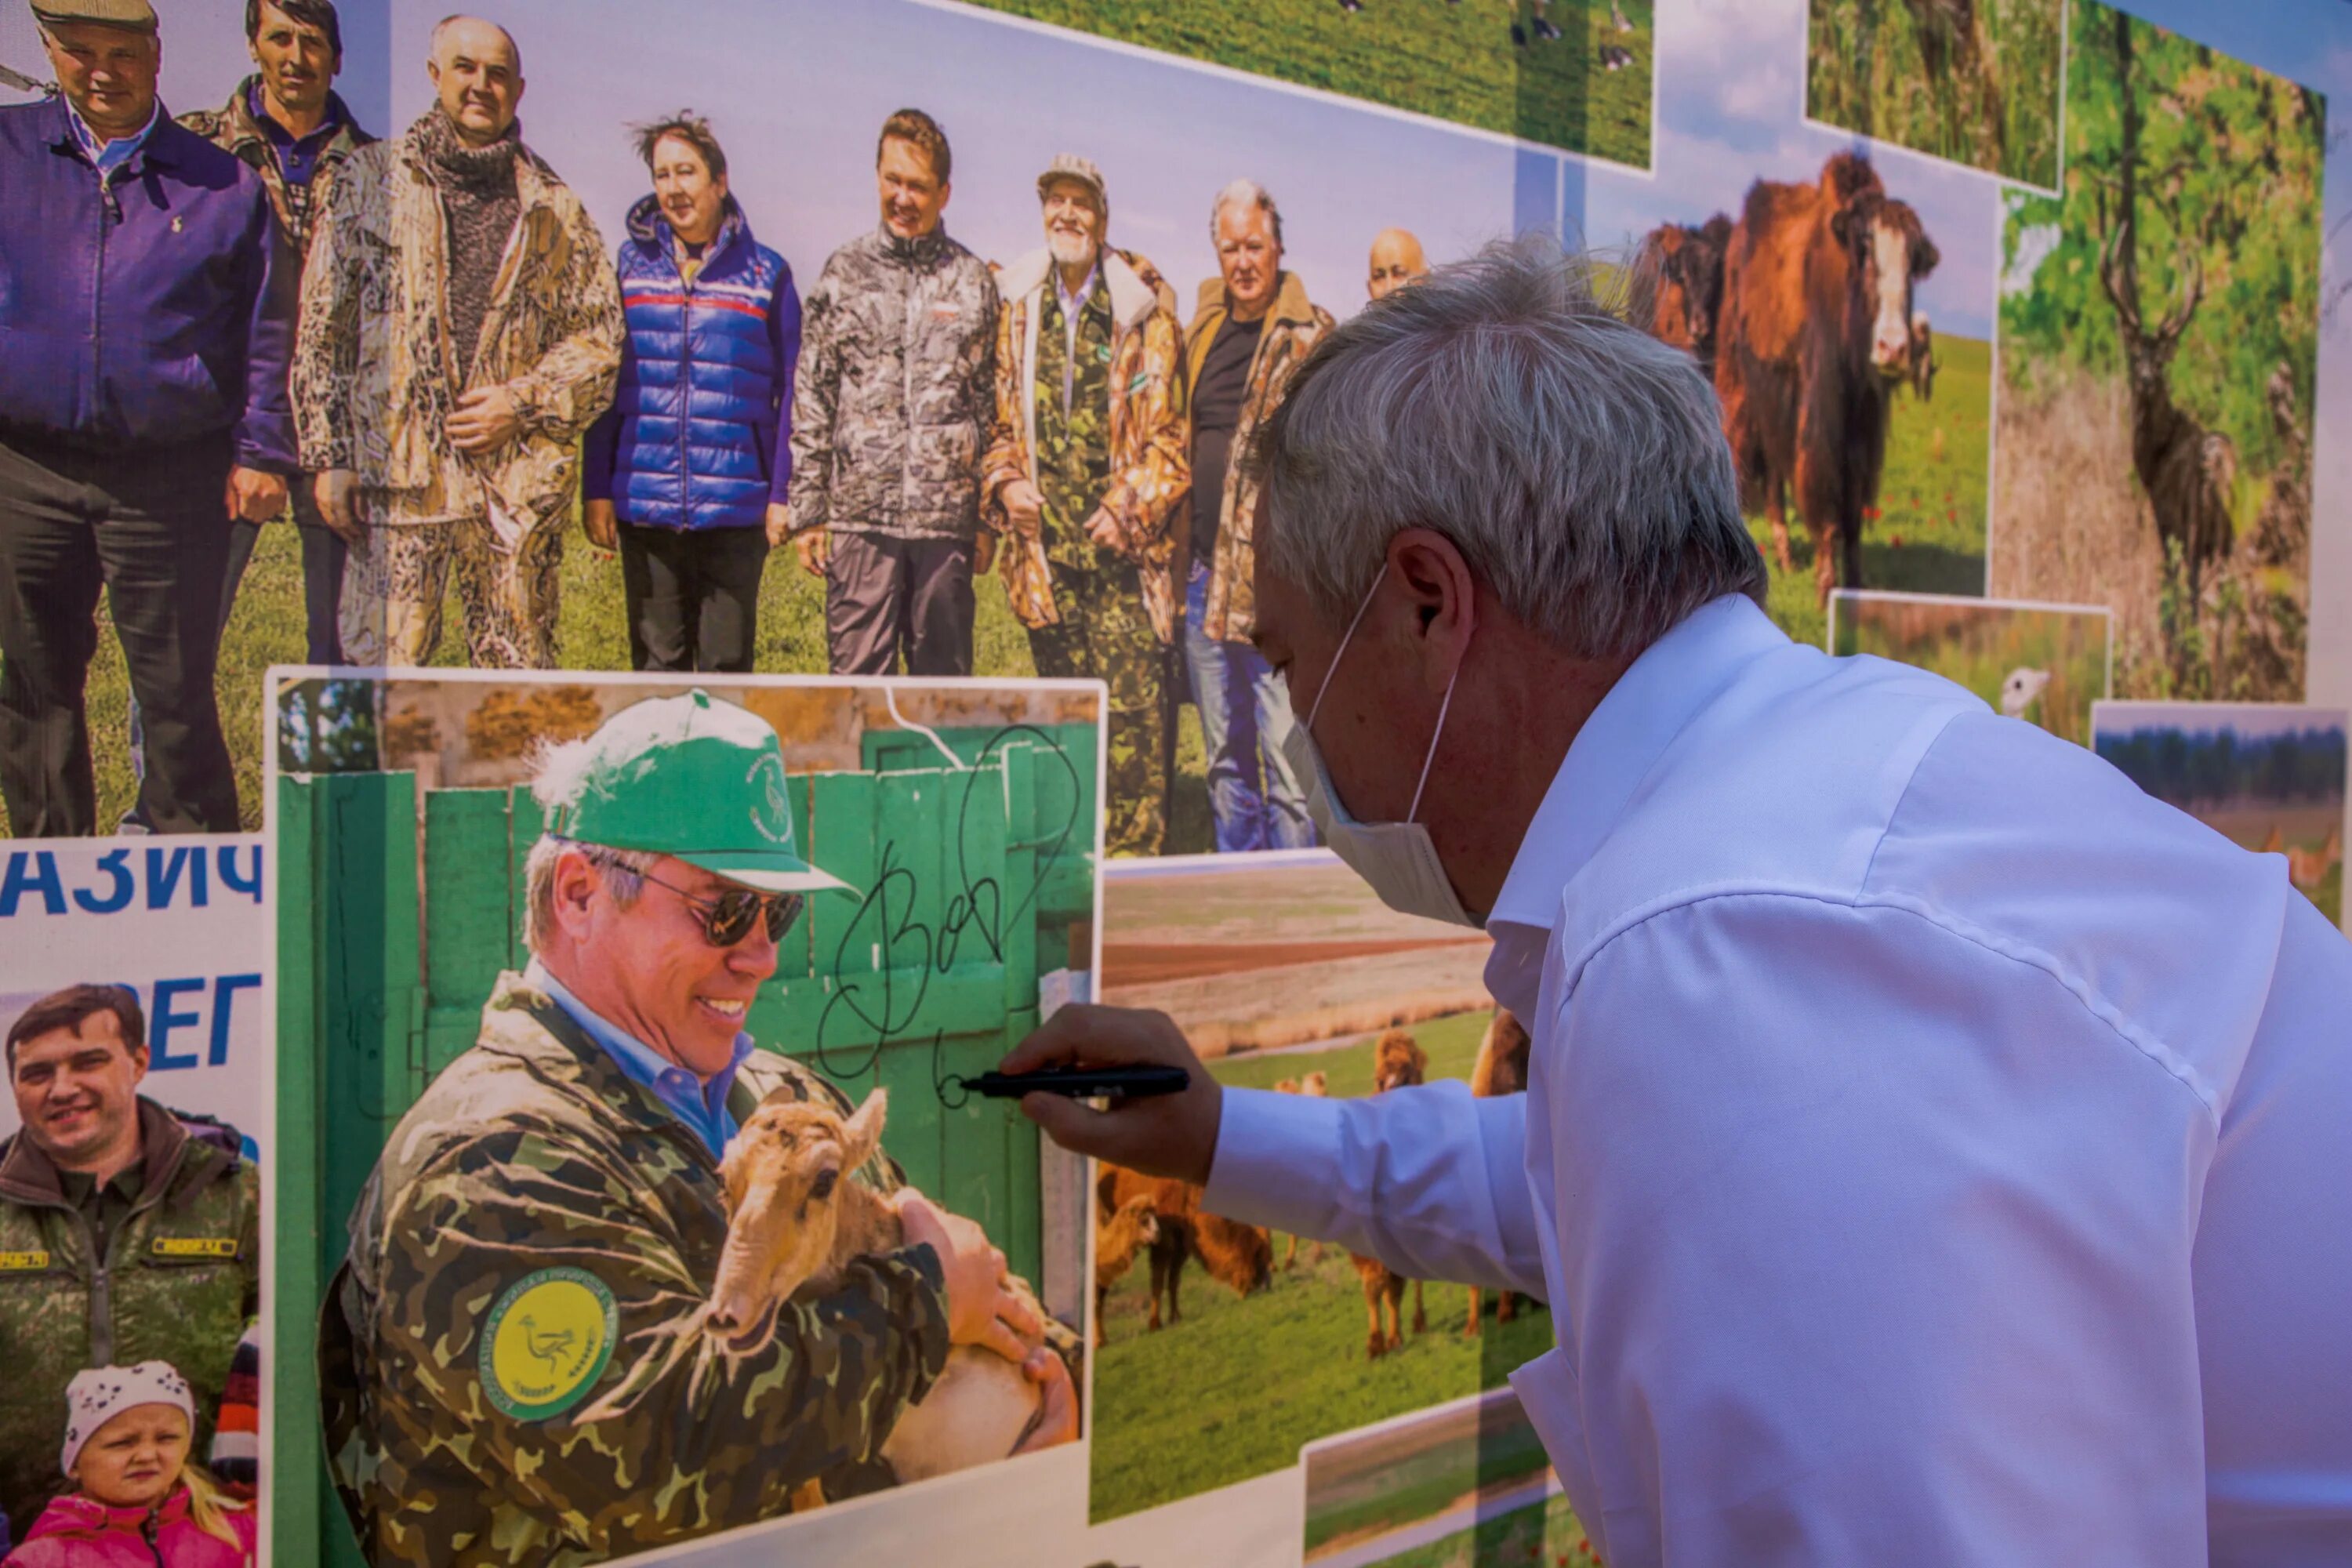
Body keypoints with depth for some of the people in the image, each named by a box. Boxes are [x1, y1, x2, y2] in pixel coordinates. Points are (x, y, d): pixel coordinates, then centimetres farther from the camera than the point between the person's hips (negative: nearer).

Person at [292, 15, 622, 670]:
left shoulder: (552, 205, 11)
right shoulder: (372, 178, 8)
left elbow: (599, 335, 11)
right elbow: (321, 328, 6)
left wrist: (522, 403, -5)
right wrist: (328, 455, 0)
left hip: (518, 481, 1)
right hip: (395, 475, -1)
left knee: (522, 682, 6)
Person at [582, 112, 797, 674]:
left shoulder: (766, 274, 4)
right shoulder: (629, 265, 8)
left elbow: (789, 391, 6)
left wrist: (784, 494, -1)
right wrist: (596, 489, 4)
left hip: (735, 510, -1)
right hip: (644, 504, 2)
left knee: (727, 663, 3)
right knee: (656, 659, 7)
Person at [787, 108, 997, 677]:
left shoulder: (973, 281, 9)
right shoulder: (844, 273, 7)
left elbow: (993, 405, 10)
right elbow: (810, 400, 6)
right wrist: (806, 511, 0)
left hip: (948, 515, 1)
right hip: (859, 512, -1)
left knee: (945, 680, 6)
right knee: (858, 676, 1)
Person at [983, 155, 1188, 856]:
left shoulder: (1143, 308, 0)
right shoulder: (1017, 304, 10)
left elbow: (1167, 431, -1)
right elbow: (1001, 414, 15)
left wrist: (1130, 507, -12)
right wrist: (1004, 481, -3)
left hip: (1119, 541, -3)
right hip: (1044, 539, 4)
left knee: (1130, 699, -7)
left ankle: (1137, 849, 0)